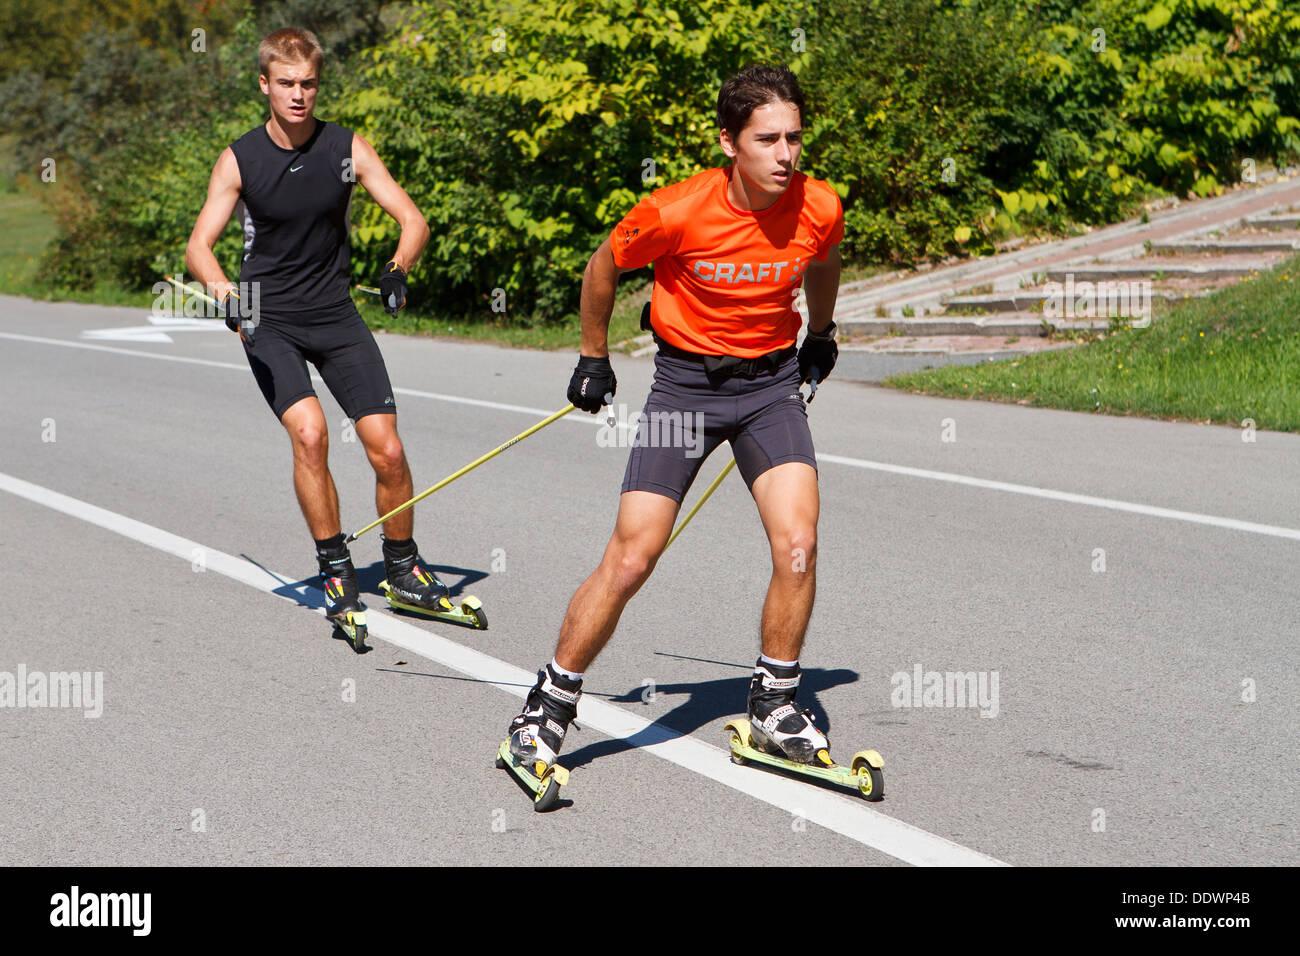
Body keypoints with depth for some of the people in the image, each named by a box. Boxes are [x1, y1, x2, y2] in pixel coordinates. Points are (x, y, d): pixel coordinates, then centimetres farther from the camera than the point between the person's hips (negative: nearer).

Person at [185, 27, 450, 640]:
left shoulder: (346, 148, -5)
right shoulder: (240, 160, -7)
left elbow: (413, 221, -6)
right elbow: (199, 246, -13)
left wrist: (398, 268, -27)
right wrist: (226, 294, -33)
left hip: (335, 314, 2)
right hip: (268, 321, -2)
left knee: (387, 451, -6)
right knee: (309, 433, -24)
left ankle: (402, 566, 18)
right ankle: (335, 569, -8)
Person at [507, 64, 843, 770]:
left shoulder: (819, 209, -12)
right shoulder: (677, 213, -21)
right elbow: (604, 266, -1)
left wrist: (820, 334, 28)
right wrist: (593, 358, 9)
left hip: (772, 381, 3)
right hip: (686, 382, -2)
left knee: (797, 544, -15)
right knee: (630, 559, -8)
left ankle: (774, 704, 6)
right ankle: (550, 708, 9)